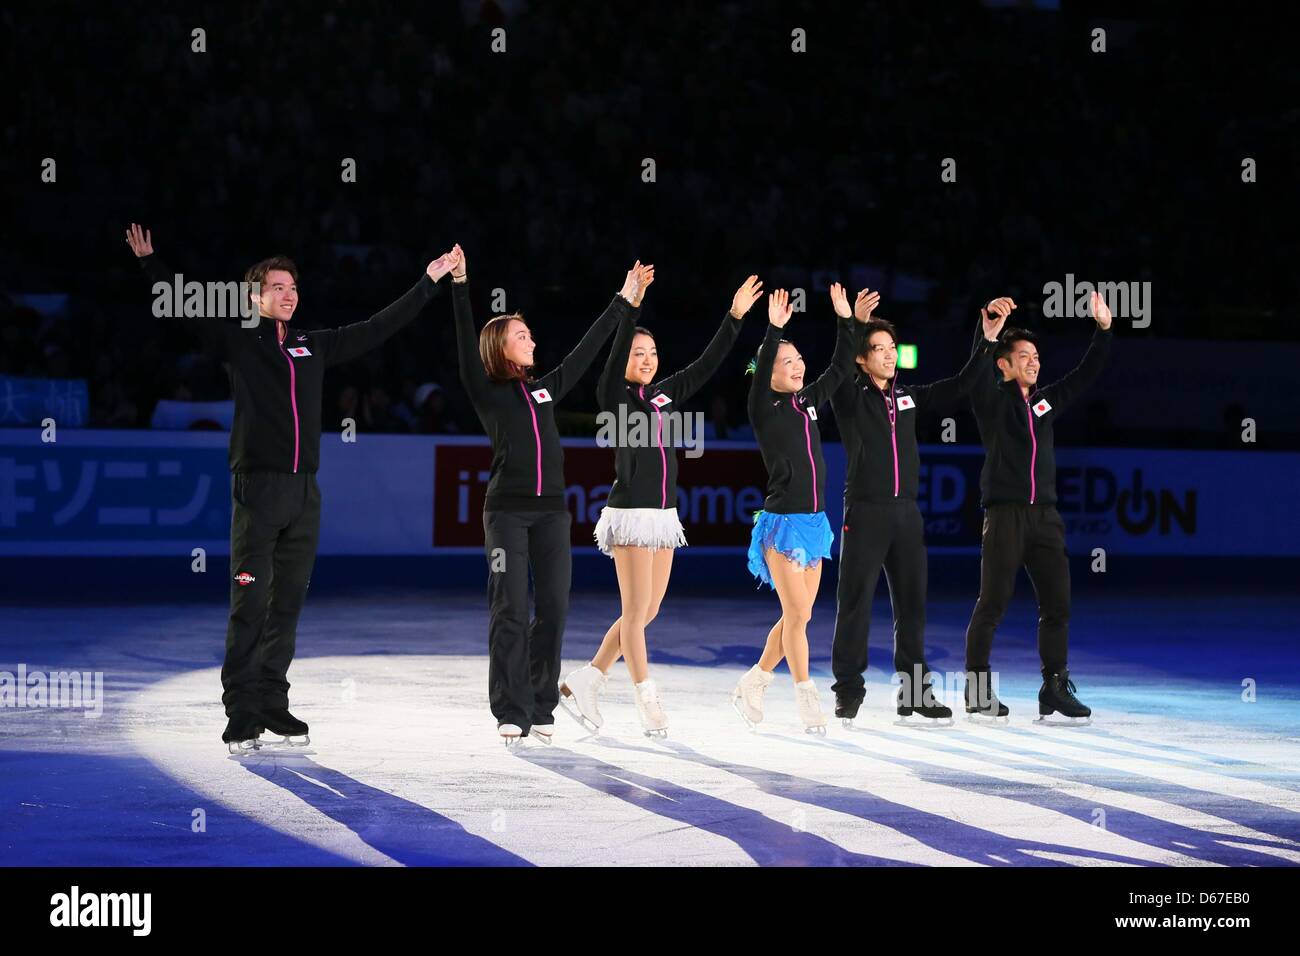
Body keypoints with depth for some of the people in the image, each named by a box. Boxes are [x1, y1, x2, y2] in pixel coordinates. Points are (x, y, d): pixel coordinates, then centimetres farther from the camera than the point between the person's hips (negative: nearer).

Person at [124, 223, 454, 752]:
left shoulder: (315, 346, 15)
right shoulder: (238, 341, 3)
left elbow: (379, 327, 22)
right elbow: (187, 311, -5)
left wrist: (429, 282, 26)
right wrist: (150, 262, -16)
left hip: (304, 493, 5)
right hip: (256, 490, -5)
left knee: (288, 605, 8)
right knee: (249, 605, -7)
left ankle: (273, 707, 15)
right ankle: (241, 718, -5)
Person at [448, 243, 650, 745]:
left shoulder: (546, 388, 16)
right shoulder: (486, 392, 3)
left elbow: (587, 348, 20)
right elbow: (467, 343, -10)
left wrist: (624, 302, 22)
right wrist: (460, 287, -20)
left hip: (551, 511, 5)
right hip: (507, 510, -5)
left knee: (553, 610, 1)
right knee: (510, 612, -8)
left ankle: (541, 709, 7)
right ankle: (511, 713, -6)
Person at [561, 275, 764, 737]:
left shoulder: (666, 394, 12)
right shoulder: (615, 397, -4)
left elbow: (707, 364, 12)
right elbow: (615, 358, -21)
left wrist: (735, 316, 7)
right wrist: (629, 309, -32)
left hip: (664, 515, 7)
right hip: (630, 512, -7)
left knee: (647, 611, 9)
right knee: (637, 611, -4)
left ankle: (586, 679, 18)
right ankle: (648, 703, 1)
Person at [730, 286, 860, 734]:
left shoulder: (810, 401, 10)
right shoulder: (764, 408, -7)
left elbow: (841, 366, 10)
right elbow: (760, 372, -25)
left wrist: (846, 319, 2)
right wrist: (773, 330, -36)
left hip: (813, 521, 7)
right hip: (782, 521, -7)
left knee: (798, 616, 8)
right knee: (797, 613, -9)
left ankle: (751, 684, 22)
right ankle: (806, 699, -3)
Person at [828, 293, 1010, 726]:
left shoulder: (908, 396, 13)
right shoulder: (850, 397, -2)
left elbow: (960, 385, 9)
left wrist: (989, 338, -2)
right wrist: (853, 325, -38)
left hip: (906, 513, 5)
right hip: (865, 511, -5)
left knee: (912, 605, 5)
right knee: (855, 605, -3)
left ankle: (913, 693, 11)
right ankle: (848, 693, 2)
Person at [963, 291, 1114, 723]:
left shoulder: (1046, 400, 17)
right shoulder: (992, 400, 2)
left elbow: (1086, 374, 19)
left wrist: (1103, 329, 12)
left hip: (1045, 515, 5)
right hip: (1005, 513, -5)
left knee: (1057, 603, 2)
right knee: (992, 604, -4)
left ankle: (1055, 688, 8)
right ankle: (977, 690, 4)